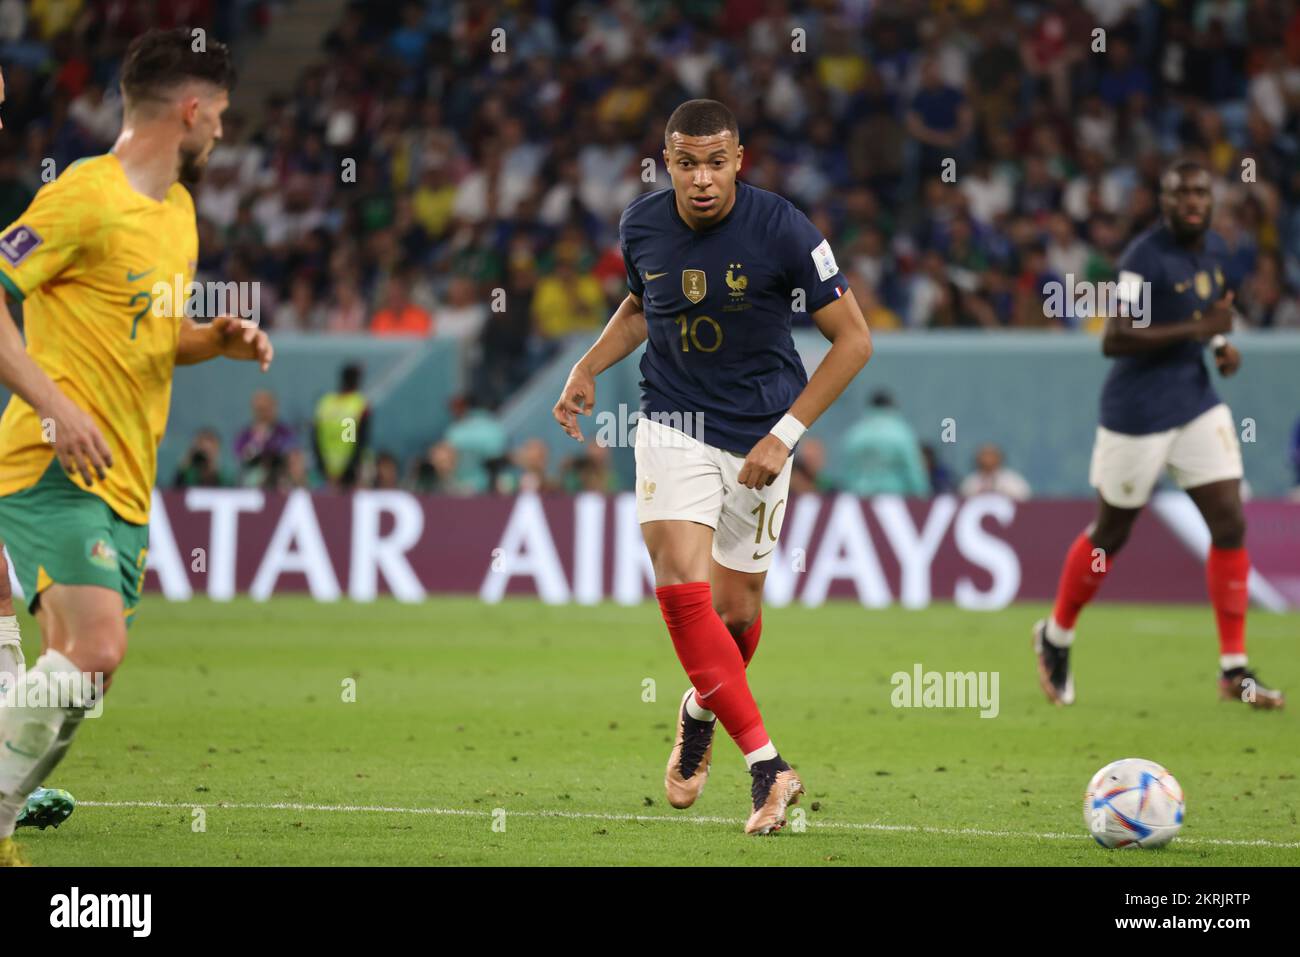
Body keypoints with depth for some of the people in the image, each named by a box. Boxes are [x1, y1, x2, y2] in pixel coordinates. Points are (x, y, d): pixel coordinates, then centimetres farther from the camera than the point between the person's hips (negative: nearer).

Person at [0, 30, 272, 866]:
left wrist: (218, 341, 7)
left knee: (84, 665, 4)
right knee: (95, 650, -21)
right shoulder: (85, 197, -12)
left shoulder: (179, 209, 17)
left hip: (126, 484, 9)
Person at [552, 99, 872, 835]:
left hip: (759, 435, -2)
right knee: (682, 584, -19)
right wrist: (589, 367, 3)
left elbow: (854, 340, -10)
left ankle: (703, 710, 42)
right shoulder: (642, 225, -4)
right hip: (674, 425, 2)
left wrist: (784, 435, -14)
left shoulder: (782, 229, -16)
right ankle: (766, 766, -19)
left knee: (736, 606, 6)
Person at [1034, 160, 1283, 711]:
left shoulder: (1212, 248, 6)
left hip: (1197, 406, 7)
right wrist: (1199, 329, -26)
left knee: (1230, 524, -3)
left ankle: (1234, 670, 3)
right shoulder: (1145, 257, -19)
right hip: (1138, 413, -7)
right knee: (1111, 533, 7)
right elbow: (1113, 340, -26)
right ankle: (1056, 636, 31)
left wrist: (1221, 345, 3)